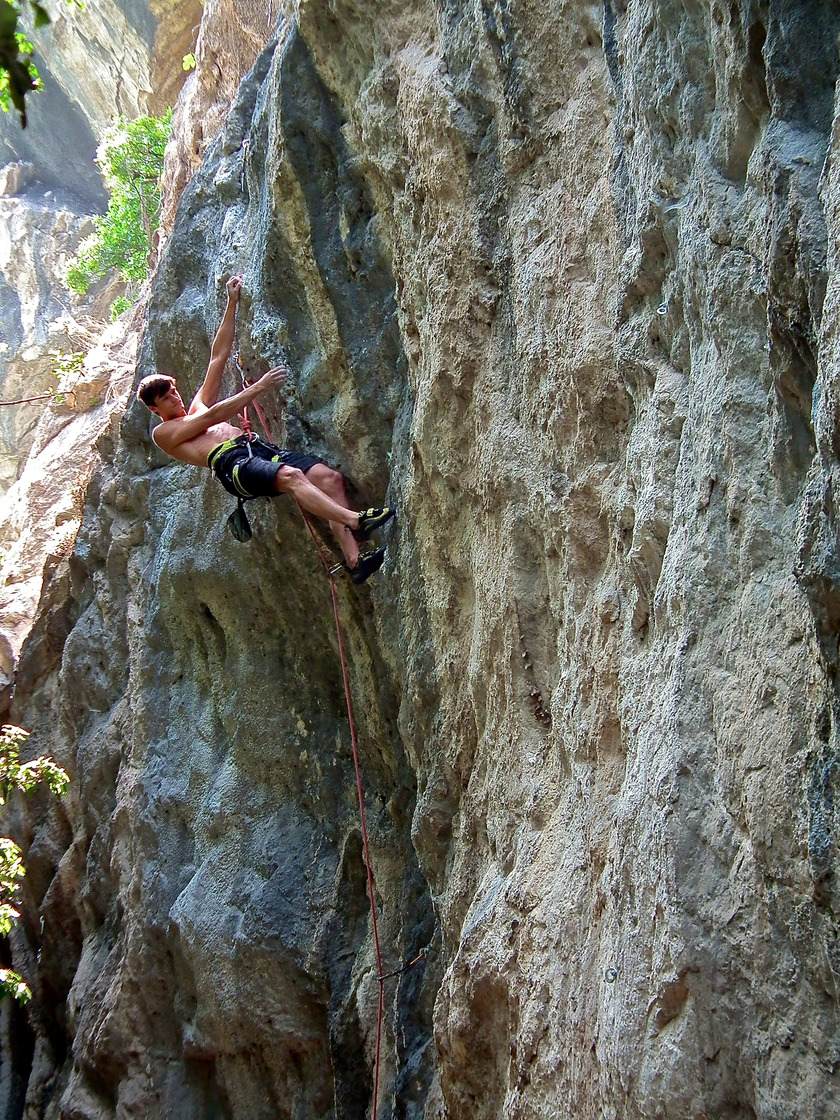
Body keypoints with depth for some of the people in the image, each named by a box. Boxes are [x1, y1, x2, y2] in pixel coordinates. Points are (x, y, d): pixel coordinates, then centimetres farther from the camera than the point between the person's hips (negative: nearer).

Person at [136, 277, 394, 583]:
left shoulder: (196, 408, 35)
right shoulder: (163, 433, 14)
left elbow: (219, 356, 32)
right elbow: (215, 415, 1)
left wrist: (232, 303, 29)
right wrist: (259, 387, -4)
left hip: (256, 447, 8)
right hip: (232, 465, -8)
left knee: (329, 476, -17)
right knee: (290, 476, -37)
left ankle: (354, 559, -29)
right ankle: (355, 521, -53)